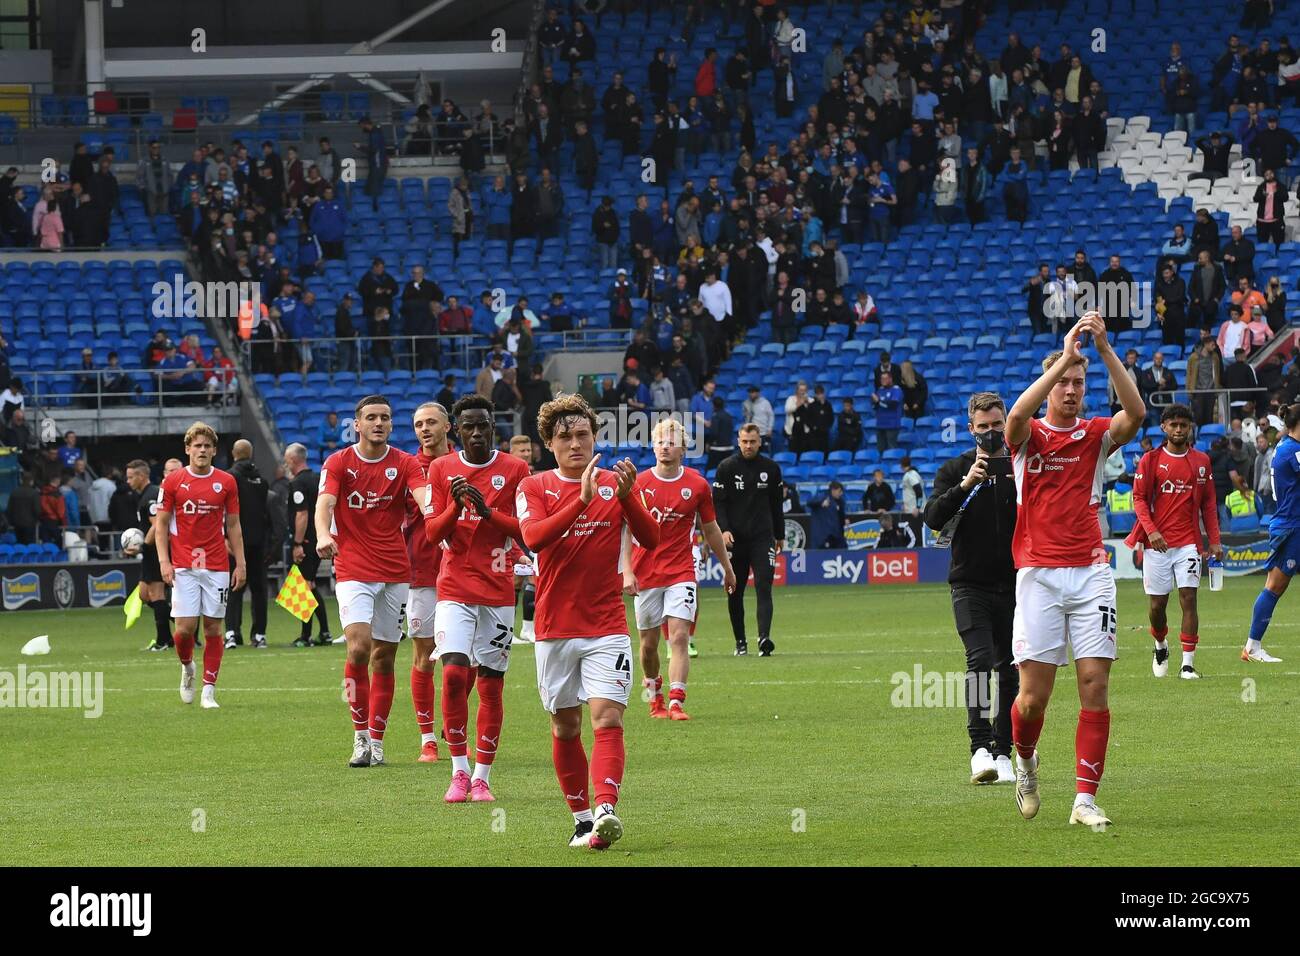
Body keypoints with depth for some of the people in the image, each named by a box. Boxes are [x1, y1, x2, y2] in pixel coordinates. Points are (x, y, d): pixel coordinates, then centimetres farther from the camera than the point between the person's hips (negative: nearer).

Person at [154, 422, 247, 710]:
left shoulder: (226, 482, 5)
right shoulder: (173, 481, 1)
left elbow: (233, 526, 10)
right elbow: (161, 524, 4)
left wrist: (240, 563, 4)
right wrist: (164, 561, -7)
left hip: (217, 566, 1)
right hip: (183, 567, -1)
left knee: (213, 627, 0)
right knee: (185, 627, -8)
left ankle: (209, 691, 5)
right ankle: (187, 667, 23)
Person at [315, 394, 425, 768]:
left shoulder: (405, 464, 3)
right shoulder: (338, 463, 0)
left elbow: (424, 499, -13)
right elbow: (324, 503, -13)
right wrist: (323, 536, -35)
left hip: (396, 572, 2)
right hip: (353, 569, -2)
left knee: (384, 656, 6)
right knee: (359, 646, -18)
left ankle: (376, 741, 15)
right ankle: (360, 736, -7)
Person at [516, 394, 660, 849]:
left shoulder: (613, 484, 5)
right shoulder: (535, 487, 2)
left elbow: (650, 538, -6)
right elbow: (533, 537, -17)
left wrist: (627, 496, -23)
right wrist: (582, 500, -28)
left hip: (607, 627, -1)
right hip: (555, 628, 1)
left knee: (607, 719, -16)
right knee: (565, 727, 7)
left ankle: (605, 811, -28)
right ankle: (582, 818, 17)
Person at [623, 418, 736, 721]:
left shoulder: (697, 485, 1)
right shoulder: (638, 484, -2)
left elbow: (711, 529, 12)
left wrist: (727, 568, 19)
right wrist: (627, 571, -11)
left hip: (681, 574, -1)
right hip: (645, 576, 1)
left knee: (679, 637, -14)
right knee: (649, 642, 8)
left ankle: (676, 702, -19)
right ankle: (654, 693, 33)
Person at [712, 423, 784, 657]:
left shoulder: (771, 468, 7)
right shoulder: (726, 468, 1)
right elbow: (717, 502, -1)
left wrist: (780, 535, 19)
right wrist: (723, 530, -15)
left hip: (762, 537, 0)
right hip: (734, 539, 0)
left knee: (763, 587, -14)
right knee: (735, 593, 5)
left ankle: (764, 638, -25)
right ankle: (740, 642, 15)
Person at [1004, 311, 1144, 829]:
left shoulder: (1096, 436, 9)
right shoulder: (1029, 435, 5)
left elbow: (1136, 413, -11)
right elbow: (1017, 414, -20)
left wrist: (1105, 350, -18)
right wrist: (1065, 356, -23)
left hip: (1090, 572, 2)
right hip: (1038, 575, -2)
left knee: (1095, 683, -7)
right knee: (1034, 693, -5)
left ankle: (1085, 799, -4)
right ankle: (1024, 759, 27)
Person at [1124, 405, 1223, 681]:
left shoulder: (1201, 461, 8)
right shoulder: (1151, 460, 2)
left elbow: (1208, 503, 12)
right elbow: (1139, 498, 0)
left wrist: (1214, 541, 5)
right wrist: (1151, 531, -15)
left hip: (1188, 542, 1)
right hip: (1157, 543, -1)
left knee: (1188, 600, -9)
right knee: (1158, 604, 5)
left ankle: (1188, 664, -8)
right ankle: (1160, 645, 35)